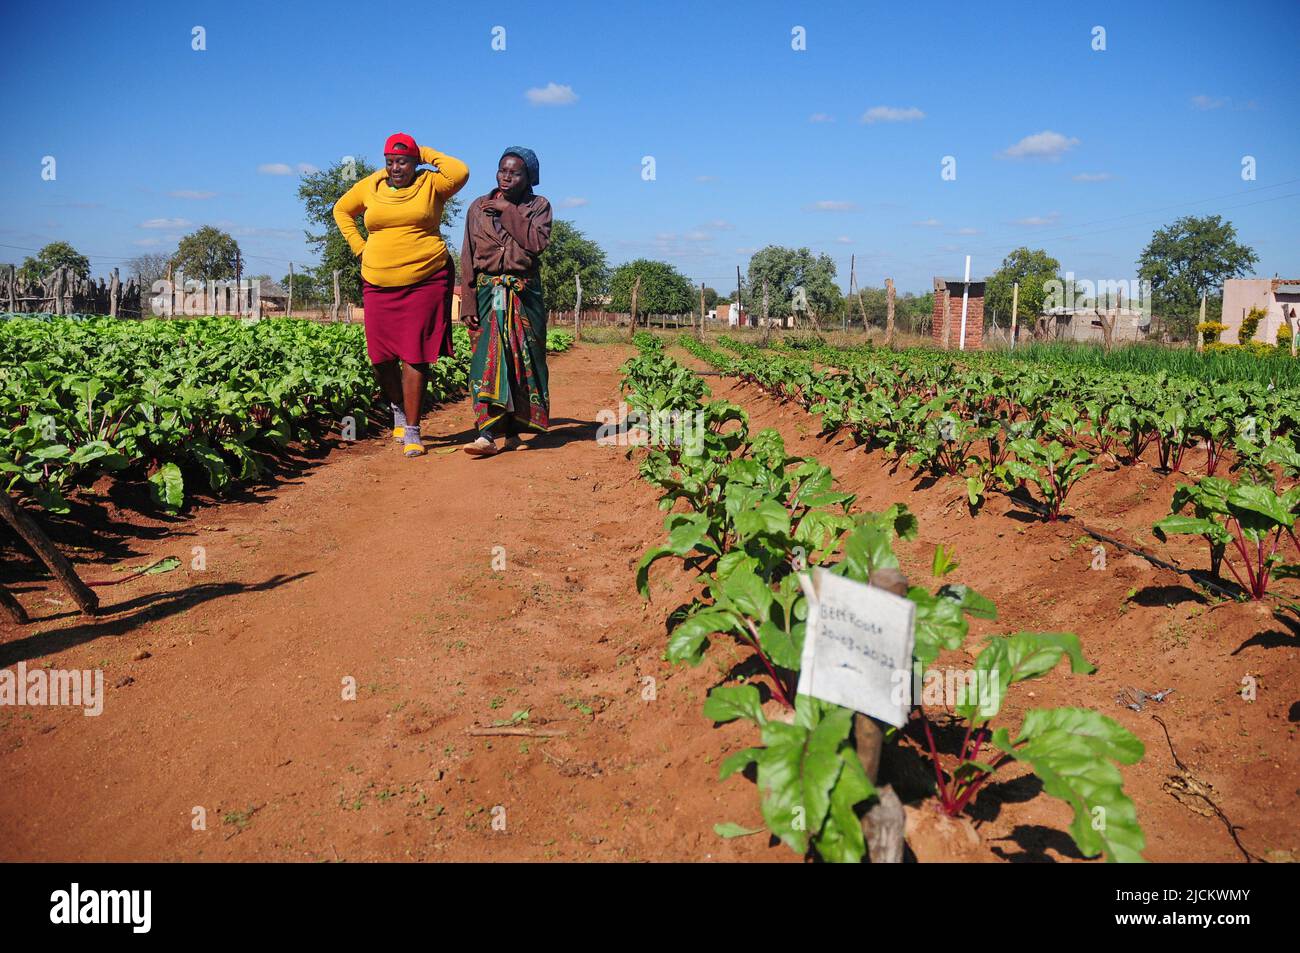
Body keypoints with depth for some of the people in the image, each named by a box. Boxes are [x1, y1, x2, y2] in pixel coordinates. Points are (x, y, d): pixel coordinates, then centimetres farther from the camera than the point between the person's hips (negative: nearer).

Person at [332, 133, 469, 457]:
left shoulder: (430, 184, 2)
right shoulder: (369, 187, 12)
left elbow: (461, 172, -17)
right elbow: (341, 210, 26)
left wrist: (427, 153, -3)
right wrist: (359, 247, 12)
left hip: (426, 282, -4)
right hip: (379, 285, 4)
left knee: (415, 356, -7)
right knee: (380, 357, 3)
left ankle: (412, 431, -3)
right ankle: (398, 408, 32)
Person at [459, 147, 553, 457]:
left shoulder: (539, 206, 7)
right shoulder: (478, 207, 10)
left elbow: (537, 242, -12)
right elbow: (468, 257, 6)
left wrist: (508, 211, -10)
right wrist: (468, 303, -2)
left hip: (524, 292, 0)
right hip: (487, 291, 0)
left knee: (522, 358, 1)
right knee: (489, 357, -11)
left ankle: (512, 429, 14)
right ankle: (487, 434, -16)